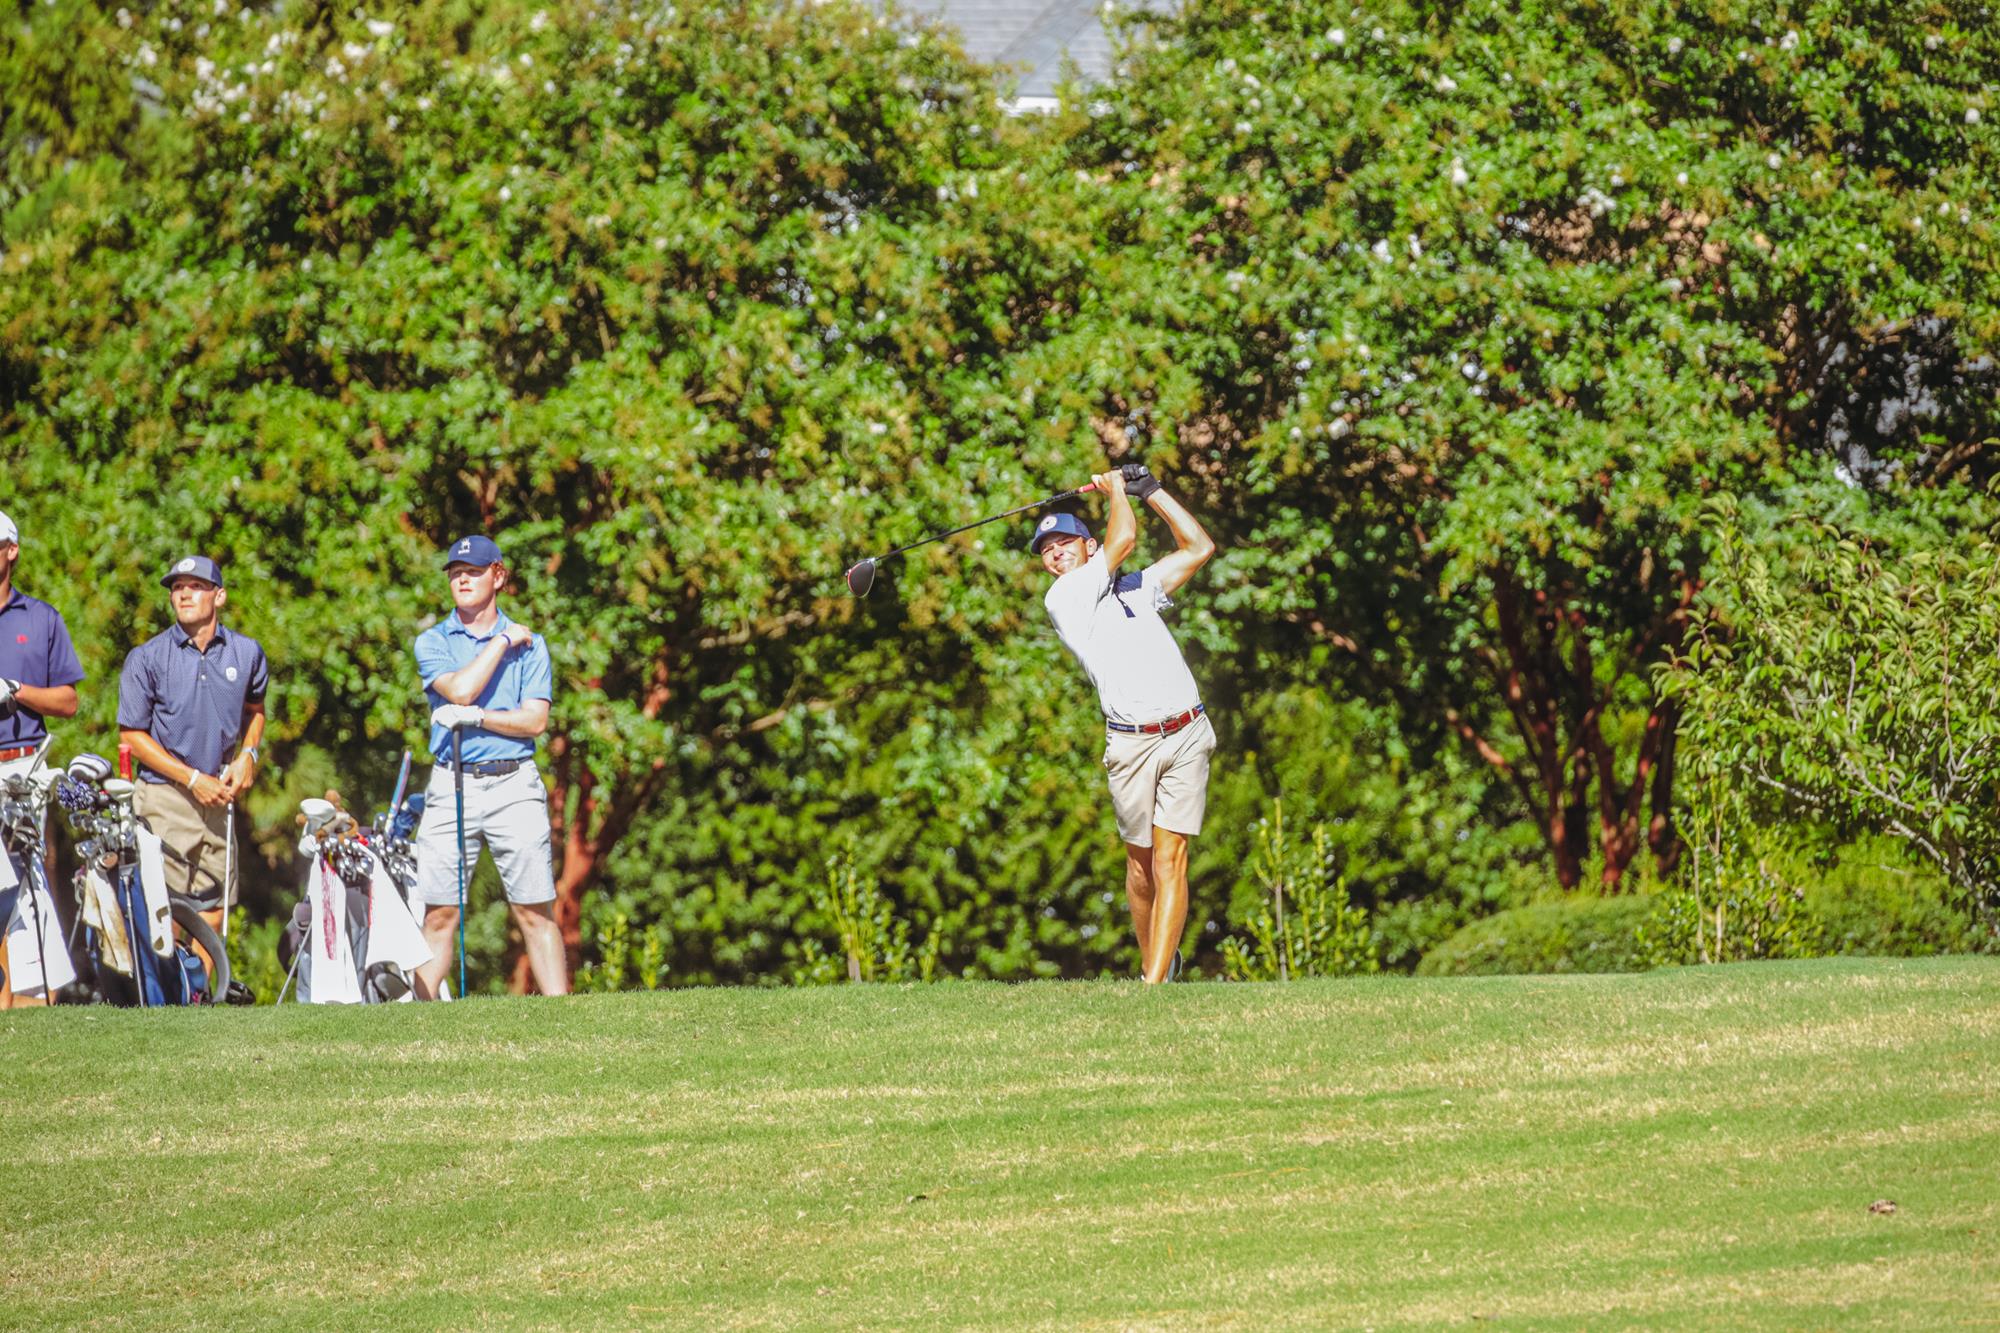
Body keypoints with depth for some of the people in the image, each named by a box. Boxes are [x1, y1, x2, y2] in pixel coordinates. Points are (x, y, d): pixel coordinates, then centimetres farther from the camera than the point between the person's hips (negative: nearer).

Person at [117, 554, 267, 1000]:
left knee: (214, 901, 8)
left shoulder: (246, 653, 4)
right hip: (165, 795, -4)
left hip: (220, 794, 4)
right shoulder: (147, 659, -7)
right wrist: (194, 779, -10)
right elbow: (132, 734, -5)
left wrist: (248, 754, 3)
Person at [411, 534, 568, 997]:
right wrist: (501, 641, -2)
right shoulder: (433, 642, 10)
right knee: (439, 912, -4)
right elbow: (459, 689, -10)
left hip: (514, 785, 0)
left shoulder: (529, 643, 10)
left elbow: (535, 720, -1)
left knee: (536, 911, -3)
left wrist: (476, 717, -10)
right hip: (451, 786, 0)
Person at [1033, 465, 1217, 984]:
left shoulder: (1136, 589, 21)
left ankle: (1154, 986, -13)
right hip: (1131, 743, -3)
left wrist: (1150, 489, 23)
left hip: (1186, 736, 3)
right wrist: (1115, 490, 11)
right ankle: (1156, 961, 23)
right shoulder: (1063, 598, 1)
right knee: (1141, 861, 4)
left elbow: (1198, 547, 24)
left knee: (1169, 858, -7)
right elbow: (1124, 539, -7)